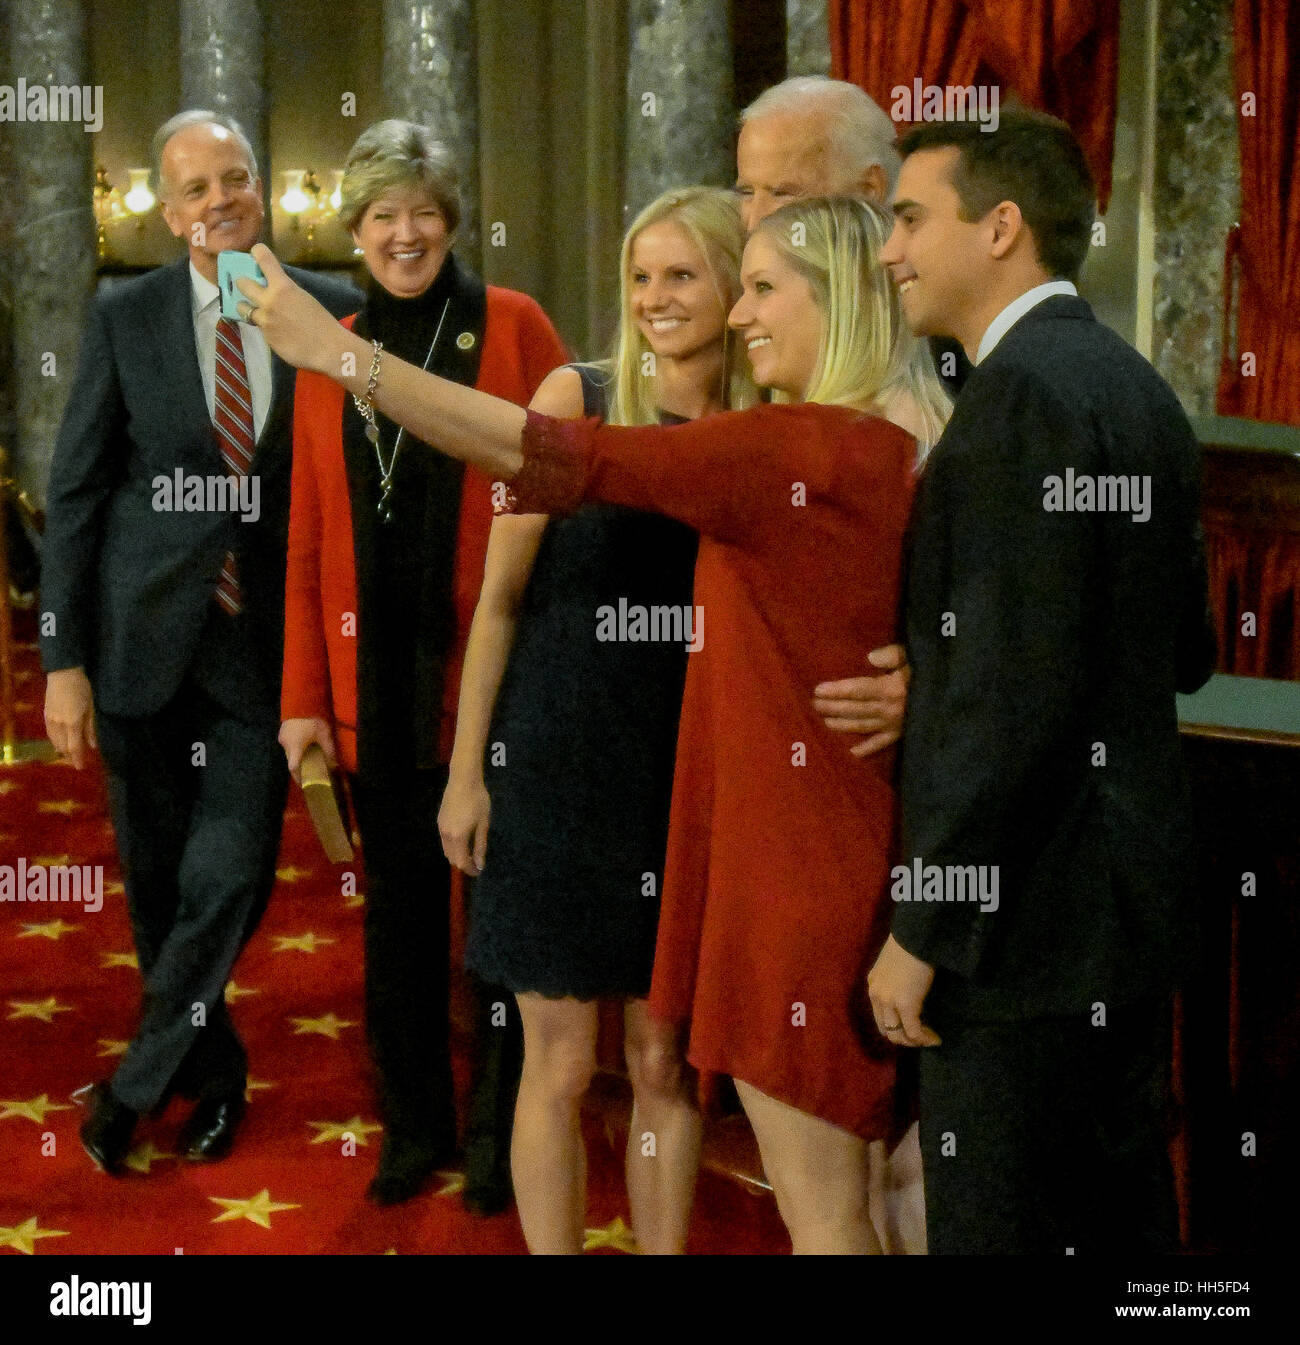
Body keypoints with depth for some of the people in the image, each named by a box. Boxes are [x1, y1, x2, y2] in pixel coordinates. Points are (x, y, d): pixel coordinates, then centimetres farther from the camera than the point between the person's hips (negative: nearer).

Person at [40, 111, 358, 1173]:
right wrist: (63, 658, -4)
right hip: (145, 636, 1)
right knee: (156, 877, 11)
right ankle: (213, 1069, 33)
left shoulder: (332, 311, -1)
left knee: (231, 874, -4)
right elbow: (74, 494, 0)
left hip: (264, 641, -1)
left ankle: (136, 1083, 18)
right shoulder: (124, 317, 0)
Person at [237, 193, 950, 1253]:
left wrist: (340, 353, -20)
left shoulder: (807, 449, -19)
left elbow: (566, 458, -23)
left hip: (803, 870, -9)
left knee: (824, 1213, 4)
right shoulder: (892, 454, 8)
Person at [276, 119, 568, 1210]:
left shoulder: (512, 326, -2)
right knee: (399, 906, 13)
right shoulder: (328, 354, 9)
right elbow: (311, 540, 8)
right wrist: (304, 695, 2)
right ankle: (414, 1123, 29)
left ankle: (500, 1130, 25)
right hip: (374, 672, 4)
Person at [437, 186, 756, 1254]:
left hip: (687, 779, 2)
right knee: (561, 1065, 5)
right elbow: (500, 597, -3)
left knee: (667, 1063, 11)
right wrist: (468, 768, -3)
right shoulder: (578, 398, -6)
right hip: (561, 768, -2)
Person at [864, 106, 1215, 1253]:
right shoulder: (1138, 385, 12)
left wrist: (922, 931, -17)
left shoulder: (1024, 393, -18)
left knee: (999, 1222, 2)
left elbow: (1013, 692, -23)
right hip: (1130, 896, 10)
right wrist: (930, 662, 16)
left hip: (1029, 912, -10)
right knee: (1122, 1212, 20)